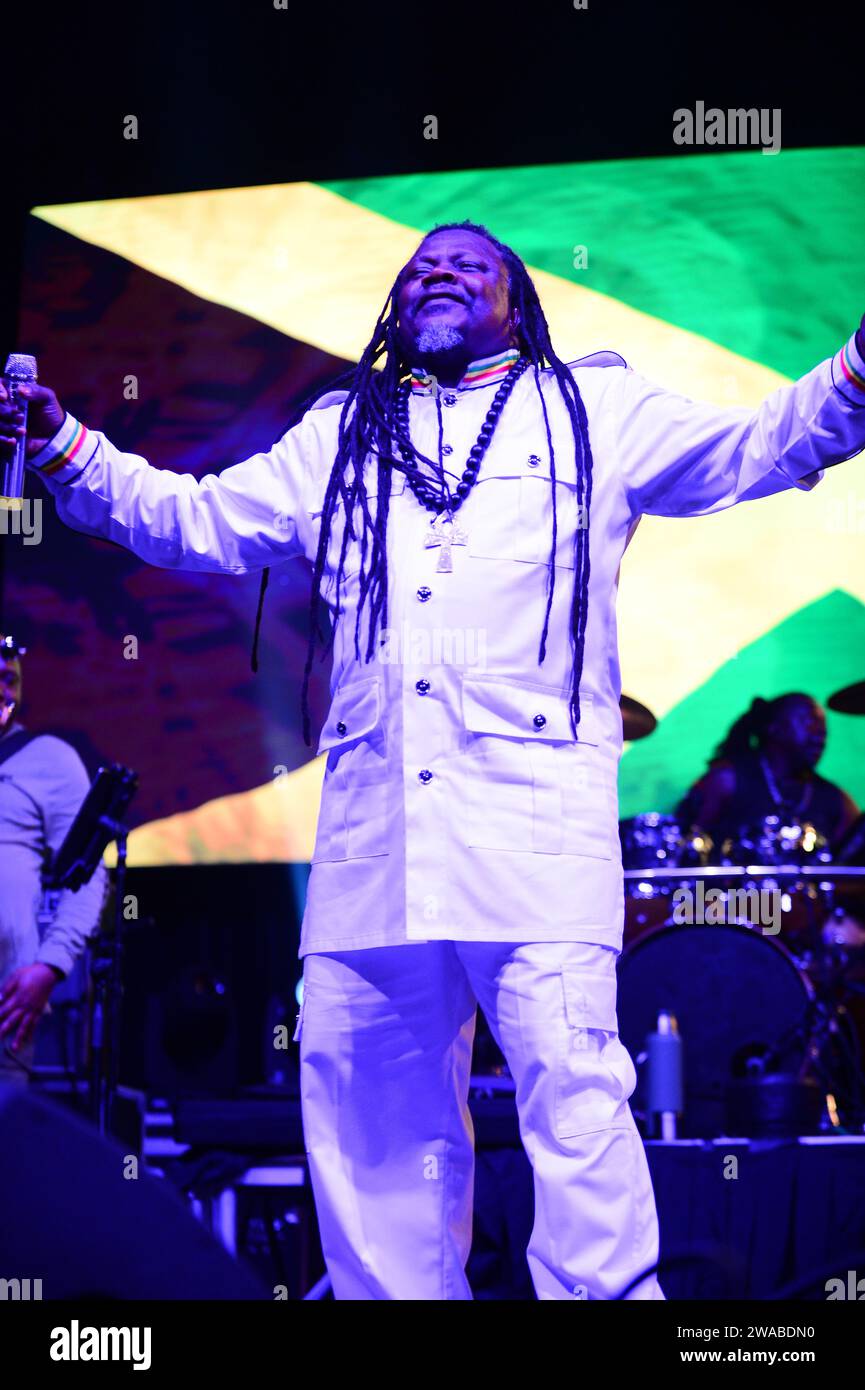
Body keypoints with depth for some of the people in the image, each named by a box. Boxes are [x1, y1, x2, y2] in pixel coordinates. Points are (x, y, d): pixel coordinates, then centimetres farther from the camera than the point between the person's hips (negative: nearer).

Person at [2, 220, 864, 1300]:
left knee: (573, 1091, -15)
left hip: (538, 819, -4)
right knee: (372, 1113, 3)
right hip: (372, 831, 4)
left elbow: (757, 450, 14)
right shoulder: (336, 439, 27)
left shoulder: (593, 409, 19)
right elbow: (190, 521, 28)